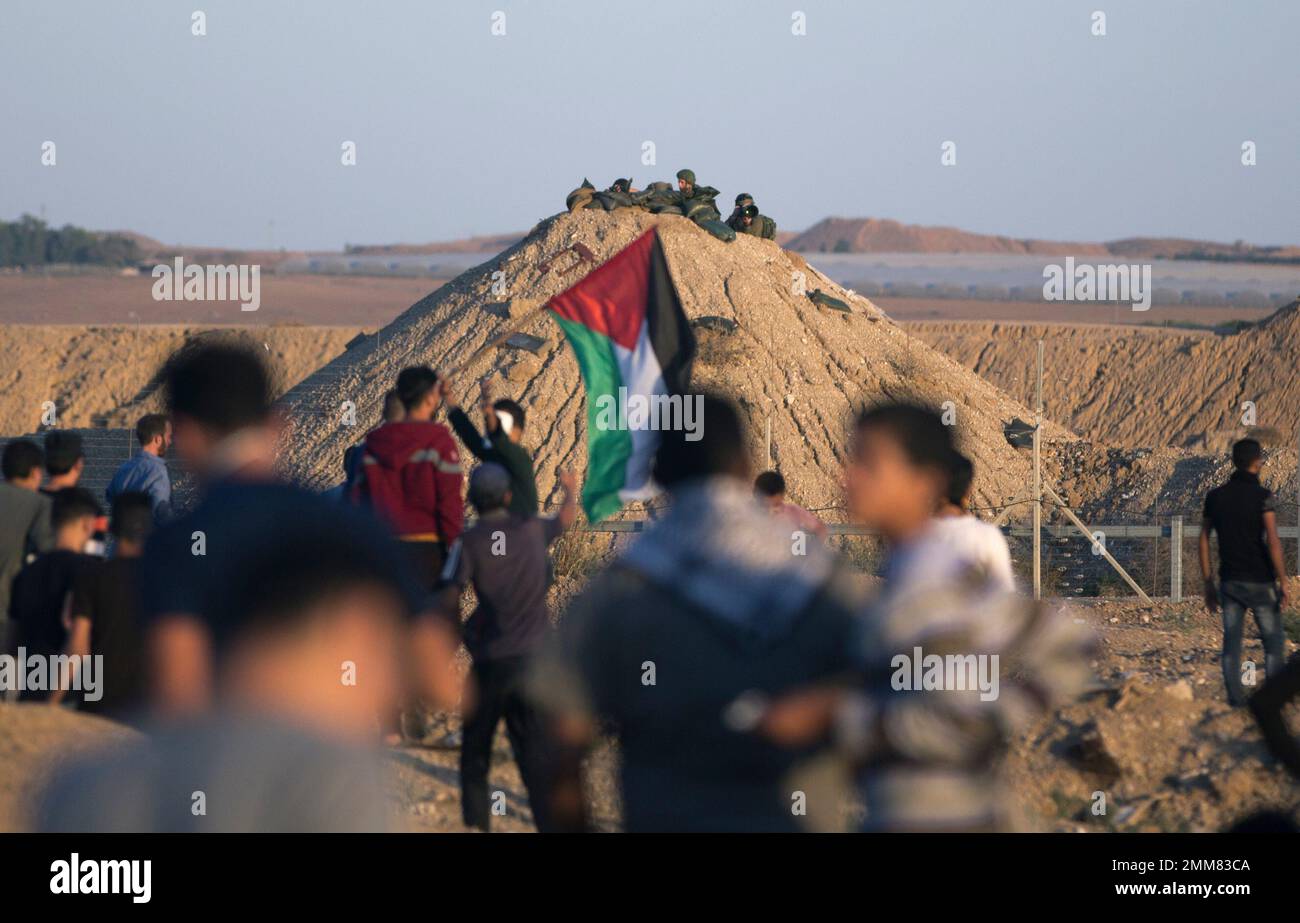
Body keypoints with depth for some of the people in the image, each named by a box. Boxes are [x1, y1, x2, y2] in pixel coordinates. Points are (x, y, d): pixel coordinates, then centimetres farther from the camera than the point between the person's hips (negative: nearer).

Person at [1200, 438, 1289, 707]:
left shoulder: (1215, 496, 3)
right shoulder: (1263, 496, -13)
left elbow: (1203, 541, 4)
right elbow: (1273, 542, -21)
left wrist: (1208, 584, 11)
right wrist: (1283, 583, -15)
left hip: (1230, 581, 4)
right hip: (1259, 581, -4)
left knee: (1232, 640, 9)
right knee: (1273, 640, 7)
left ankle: (1235, 695, 4)